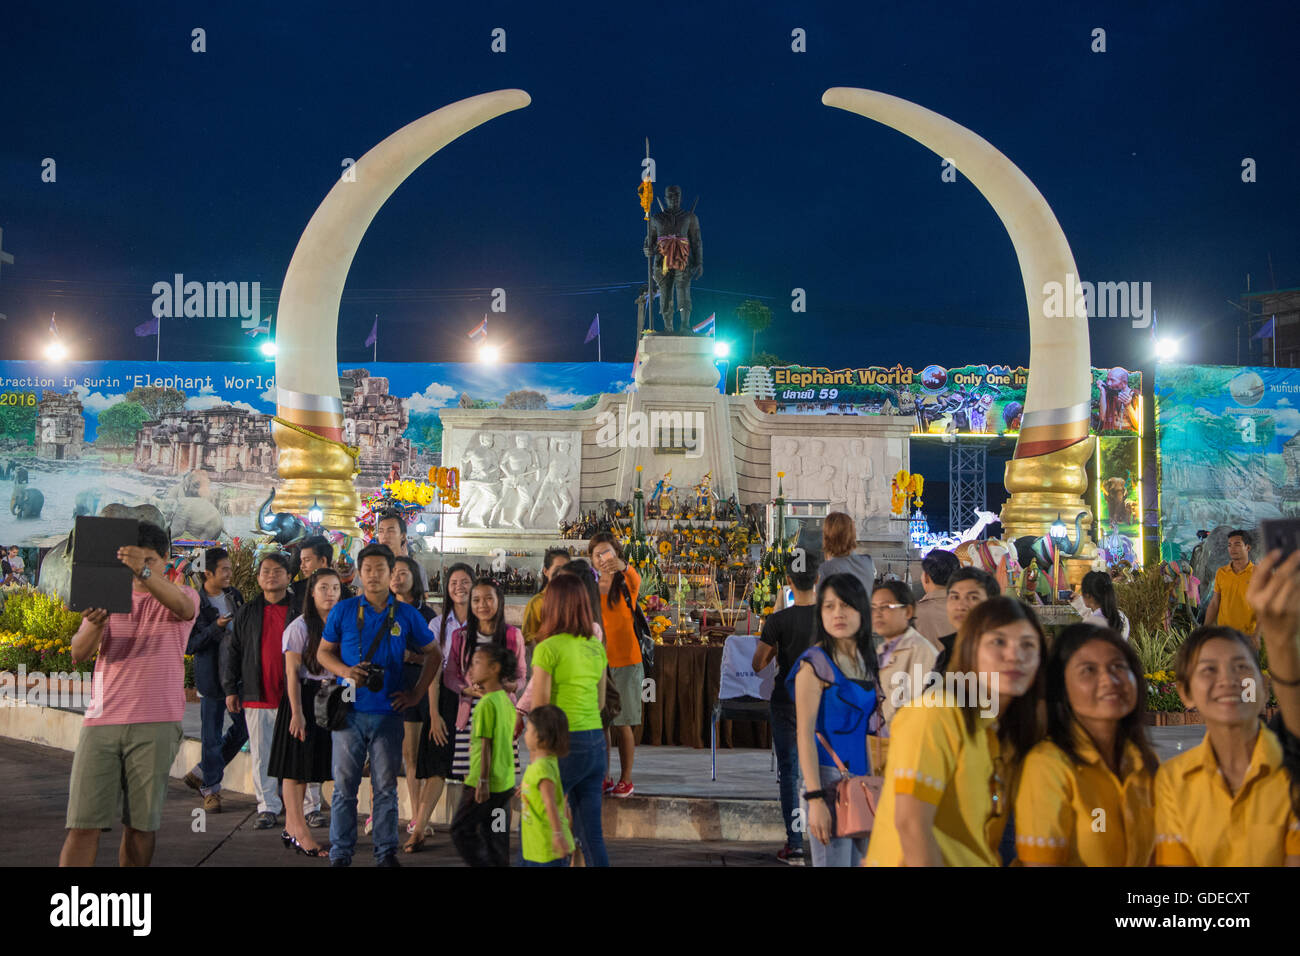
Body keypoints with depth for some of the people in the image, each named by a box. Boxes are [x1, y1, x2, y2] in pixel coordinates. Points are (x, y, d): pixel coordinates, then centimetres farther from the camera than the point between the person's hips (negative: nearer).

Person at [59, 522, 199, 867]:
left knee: (141, 824, 2)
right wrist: (95, 625, -22)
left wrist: (145, 572, -37)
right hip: (102, 720, 2)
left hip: (155, 724, -1)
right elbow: (79, 654, 1)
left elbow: (183, 607, -19)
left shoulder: (182, 596, 8)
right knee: (83, 824, -6)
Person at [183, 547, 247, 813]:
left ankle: (200, 773, 24)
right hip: (211, 677, -5)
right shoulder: (193, 604, -9)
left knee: (243, 727, 7)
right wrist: (216, 628, -21)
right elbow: (188, 645, -10)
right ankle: (210, 789, 15)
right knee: (212, 736, 1)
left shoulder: (235, 596, 8)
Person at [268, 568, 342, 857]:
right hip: (304, 699, -5)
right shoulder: (300, 626, -7)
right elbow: (292, 673, -10)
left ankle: (291, 827, 17)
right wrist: (297, 712, -15)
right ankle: (299, 829, 2)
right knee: (295, 765, -2)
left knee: (307, 767, 9)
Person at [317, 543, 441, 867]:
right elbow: (323, 652, 10)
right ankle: (340, 853, 14)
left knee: (386, 787, 6)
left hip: (388, 711, 0)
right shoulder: (343, 611, 3)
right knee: (344, 785, 4)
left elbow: (433, 653, 13)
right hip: (350, 710, 0)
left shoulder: (407, 615, 4)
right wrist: (345, 671, -9)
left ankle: (386, 853, 15)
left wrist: (417, 693, 5)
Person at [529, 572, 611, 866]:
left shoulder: (547, 648, -11)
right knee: (591, 834, 10)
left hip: (564, 744, -6)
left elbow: (538, 709, -11)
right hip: (596, 744, 6)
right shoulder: (596, 646, 8)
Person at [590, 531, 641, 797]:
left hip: (626, 661, -4)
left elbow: (636, 579, -29)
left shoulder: (626, 582, -2)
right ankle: (603, 778, 16)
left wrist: (621, 565, -50)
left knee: (623, 722, -1)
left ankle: (626, 779, 9)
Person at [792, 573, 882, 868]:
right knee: (833, 860, -7)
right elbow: (805, 733, -14)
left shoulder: (867, 662, 12)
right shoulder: (815, 663, -9)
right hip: (829, 776, -7)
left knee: (861, 858, 10)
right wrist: (814, 798, -19)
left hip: (863, 777, 7)